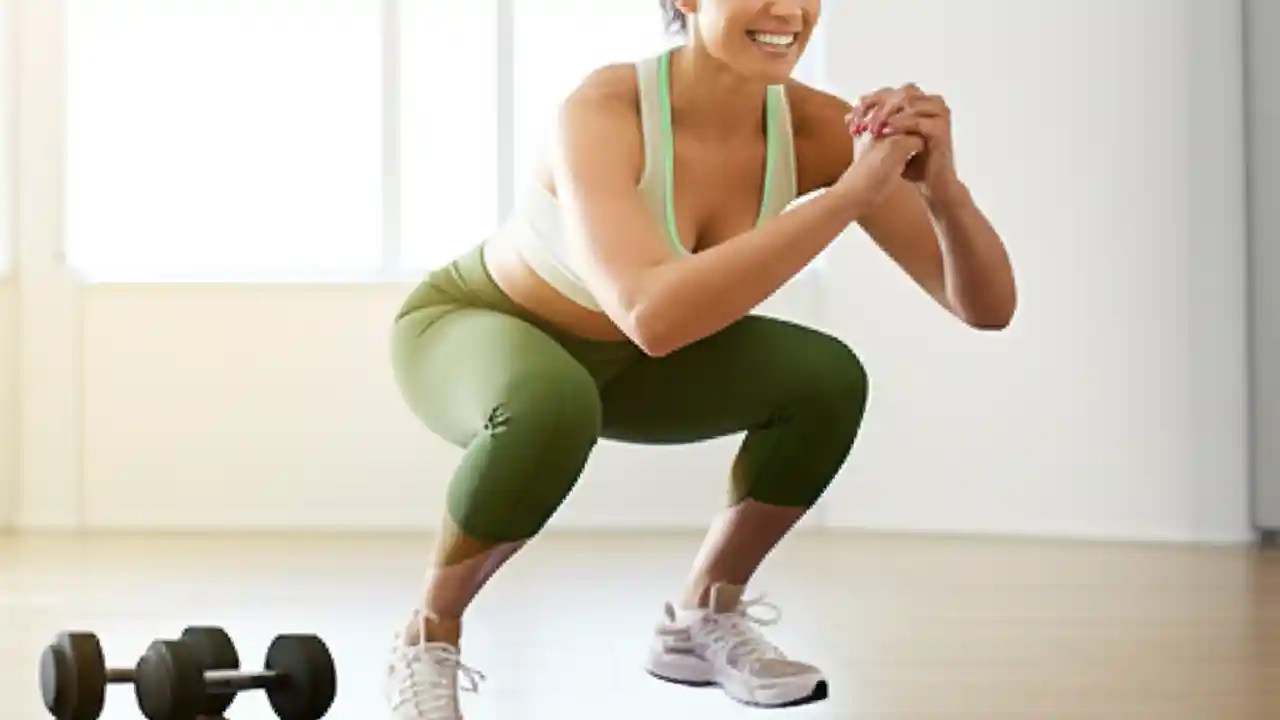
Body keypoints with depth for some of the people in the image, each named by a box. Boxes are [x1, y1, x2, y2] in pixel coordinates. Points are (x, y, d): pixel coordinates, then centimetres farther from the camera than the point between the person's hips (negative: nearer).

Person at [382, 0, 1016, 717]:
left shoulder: (810, 126, -21)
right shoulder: (604, 110, -36)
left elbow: (989, 305, -20)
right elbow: (652, 315, -52)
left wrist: (943, 186, -41)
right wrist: (850, 192, -50)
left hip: (614, 355, 5)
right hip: (469, 329, -5)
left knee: (826, 377, -18)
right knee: (552, 407, -38)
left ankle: (703, 618, 6)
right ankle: (429, 636, -10)